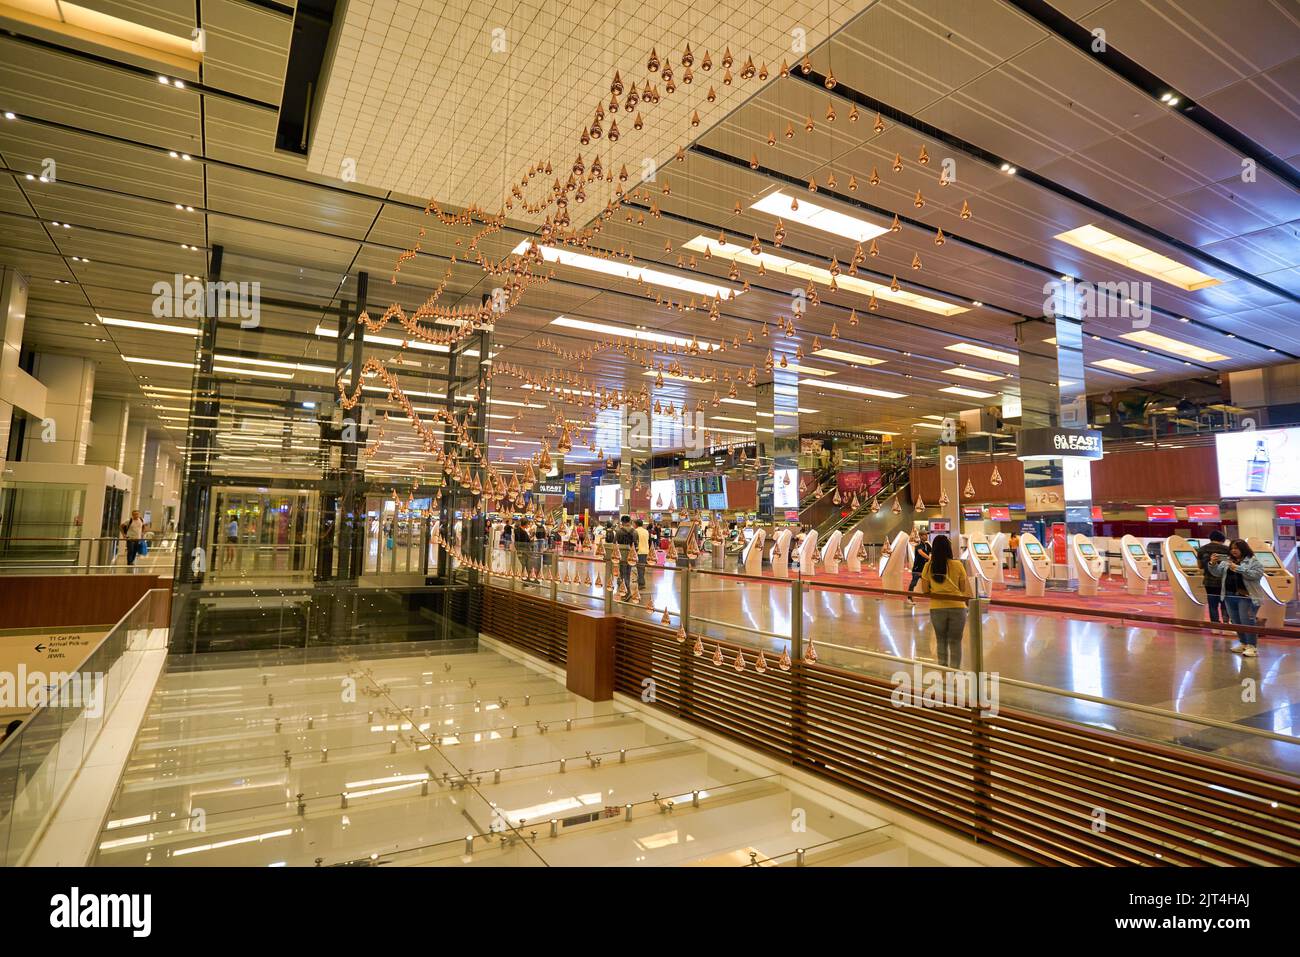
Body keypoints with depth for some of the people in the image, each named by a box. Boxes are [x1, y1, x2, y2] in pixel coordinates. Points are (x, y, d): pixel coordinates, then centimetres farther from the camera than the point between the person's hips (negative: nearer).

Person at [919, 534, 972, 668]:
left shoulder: (928, 566, -5)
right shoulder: (957, 565, -9)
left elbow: (924, 591, -1)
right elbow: (964, 588, -2)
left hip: (937, 608, 1)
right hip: (957, 607, -1)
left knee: (941, 640, 17)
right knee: (955, 642, 9)